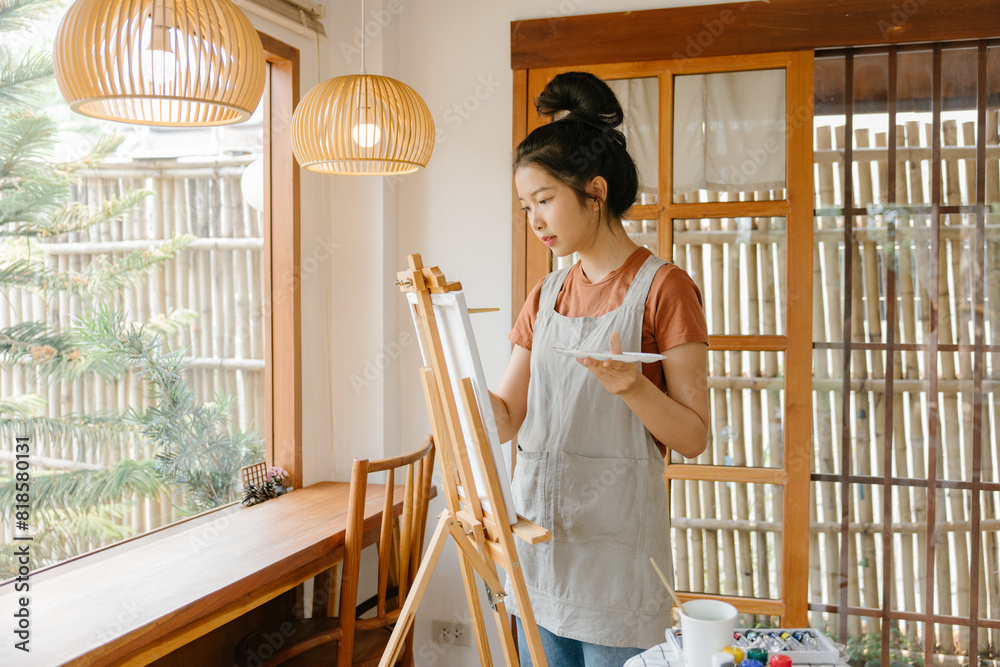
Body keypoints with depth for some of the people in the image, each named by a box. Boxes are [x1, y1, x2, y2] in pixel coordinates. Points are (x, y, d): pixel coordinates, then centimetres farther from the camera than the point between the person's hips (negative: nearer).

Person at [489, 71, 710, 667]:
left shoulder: (662, 288, -8)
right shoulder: (547, 296, 10)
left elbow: (693, 437, -9)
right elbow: (507, 419, 7)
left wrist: (629, 385, -26)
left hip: (615, 546, -5)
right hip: (540, 538, 6)